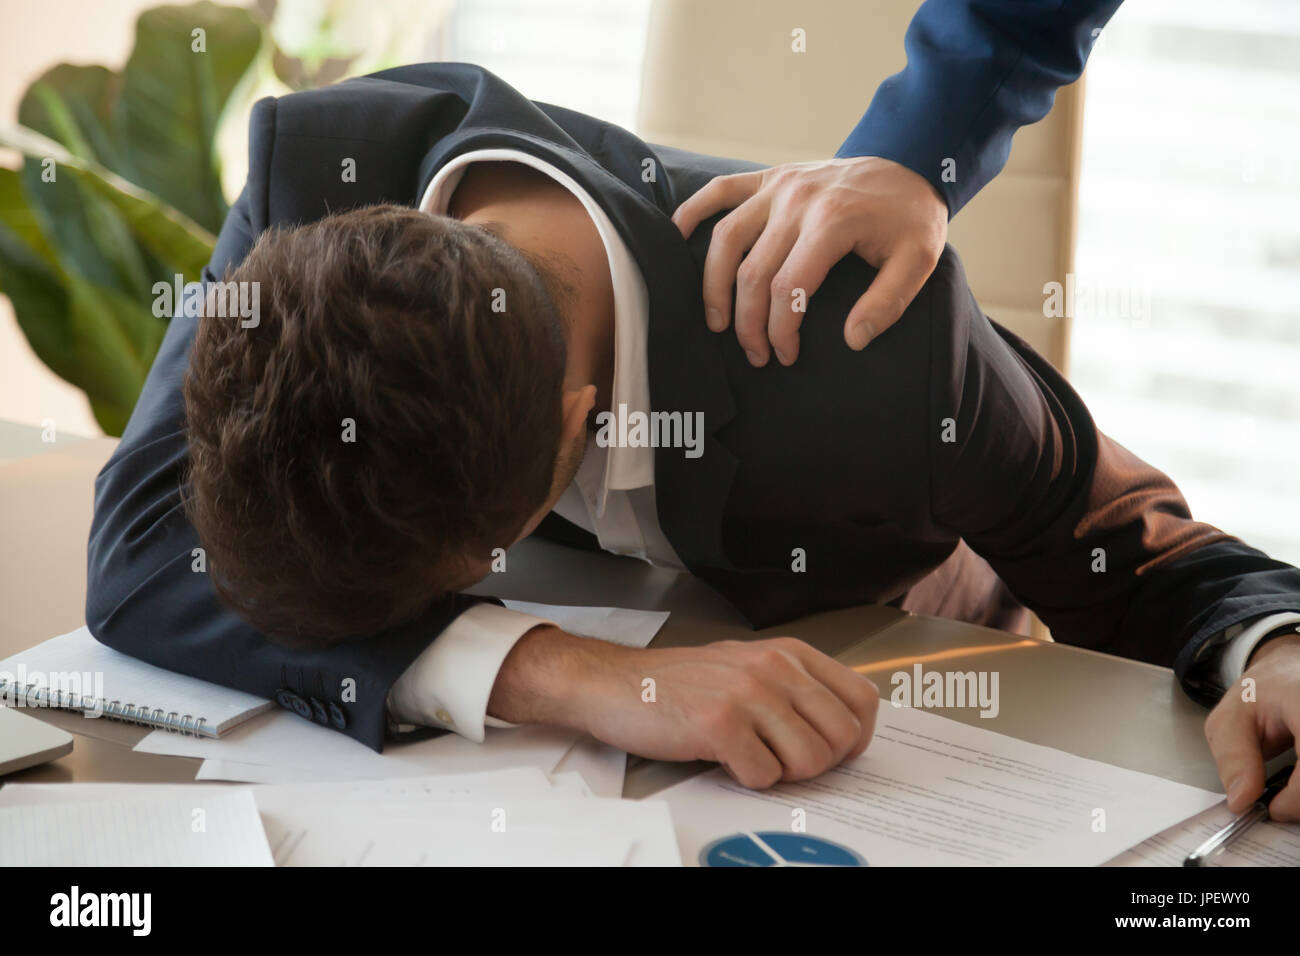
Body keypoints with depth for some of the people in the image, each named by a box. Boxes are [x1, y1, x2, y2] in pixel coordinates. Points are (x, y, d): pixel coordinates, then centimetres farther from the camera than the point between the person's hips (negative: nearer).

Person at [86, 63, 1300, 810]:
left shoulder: (868, 341, -38)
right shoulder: (320, 164, -31)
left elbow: (1118, 538, -19)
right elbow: (135, 555, -39)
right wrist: (574, 674, -52)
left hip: (882, 698, -2)